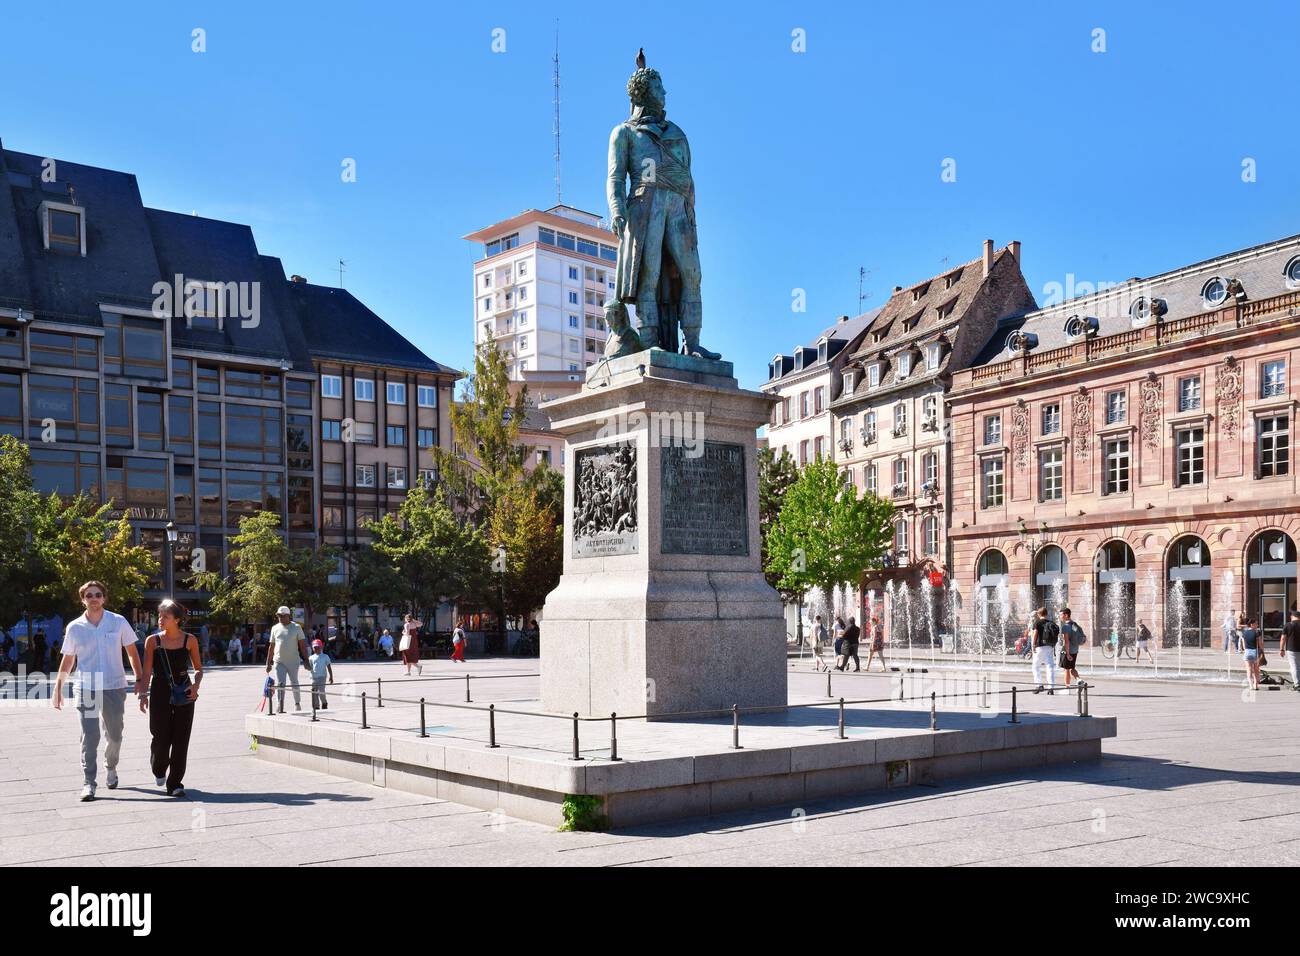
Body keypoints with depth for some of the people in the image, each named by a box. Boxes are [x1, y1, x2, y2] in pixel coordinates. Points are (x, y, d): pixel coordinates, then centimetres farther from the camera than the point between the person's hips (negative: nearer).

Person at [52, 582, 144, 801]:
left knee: (115, 736, 11)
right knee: (89, 737, -8)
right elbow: (67, 660, 12)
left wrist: (139, 679, 5)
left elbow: (132, 652, 9)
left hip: (115, 687, 1)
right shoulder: (75, 628, 3)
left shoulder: (118, 622, 2)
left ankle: (111, 767, 36)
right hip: (86, 690, -1)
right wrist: (58, 688, 9)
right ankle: (89, 782, -3)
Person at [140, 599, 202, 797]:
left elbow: (198, 669, 9)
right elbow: (147, 671, 2)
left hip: (184, 694, 0)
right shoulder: (153, 641, 1)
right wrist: (143, 694, -7)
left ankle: (175, 783, 7)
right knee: (161, 738, 0)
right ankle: (159, 770, 32)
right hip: (160, 694, 0)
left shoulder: (190, 640, 1)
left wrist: (196, 685, -8)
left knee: (181, 740, -2)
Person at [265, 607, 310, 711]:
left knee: (294, 684, 10)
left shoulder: (296, 627, 1)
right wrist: (268, 663, 10)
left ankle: (297, 704, 27)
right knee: (280, 684, -5)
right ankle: (281, 708, -6)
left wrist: (305, 660, -5)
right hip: (279, 661, 1)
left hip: (293, 661, -1)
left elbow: (302, 645, 0)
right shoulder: (275, 628, 8)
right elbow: (271, 646, 13)